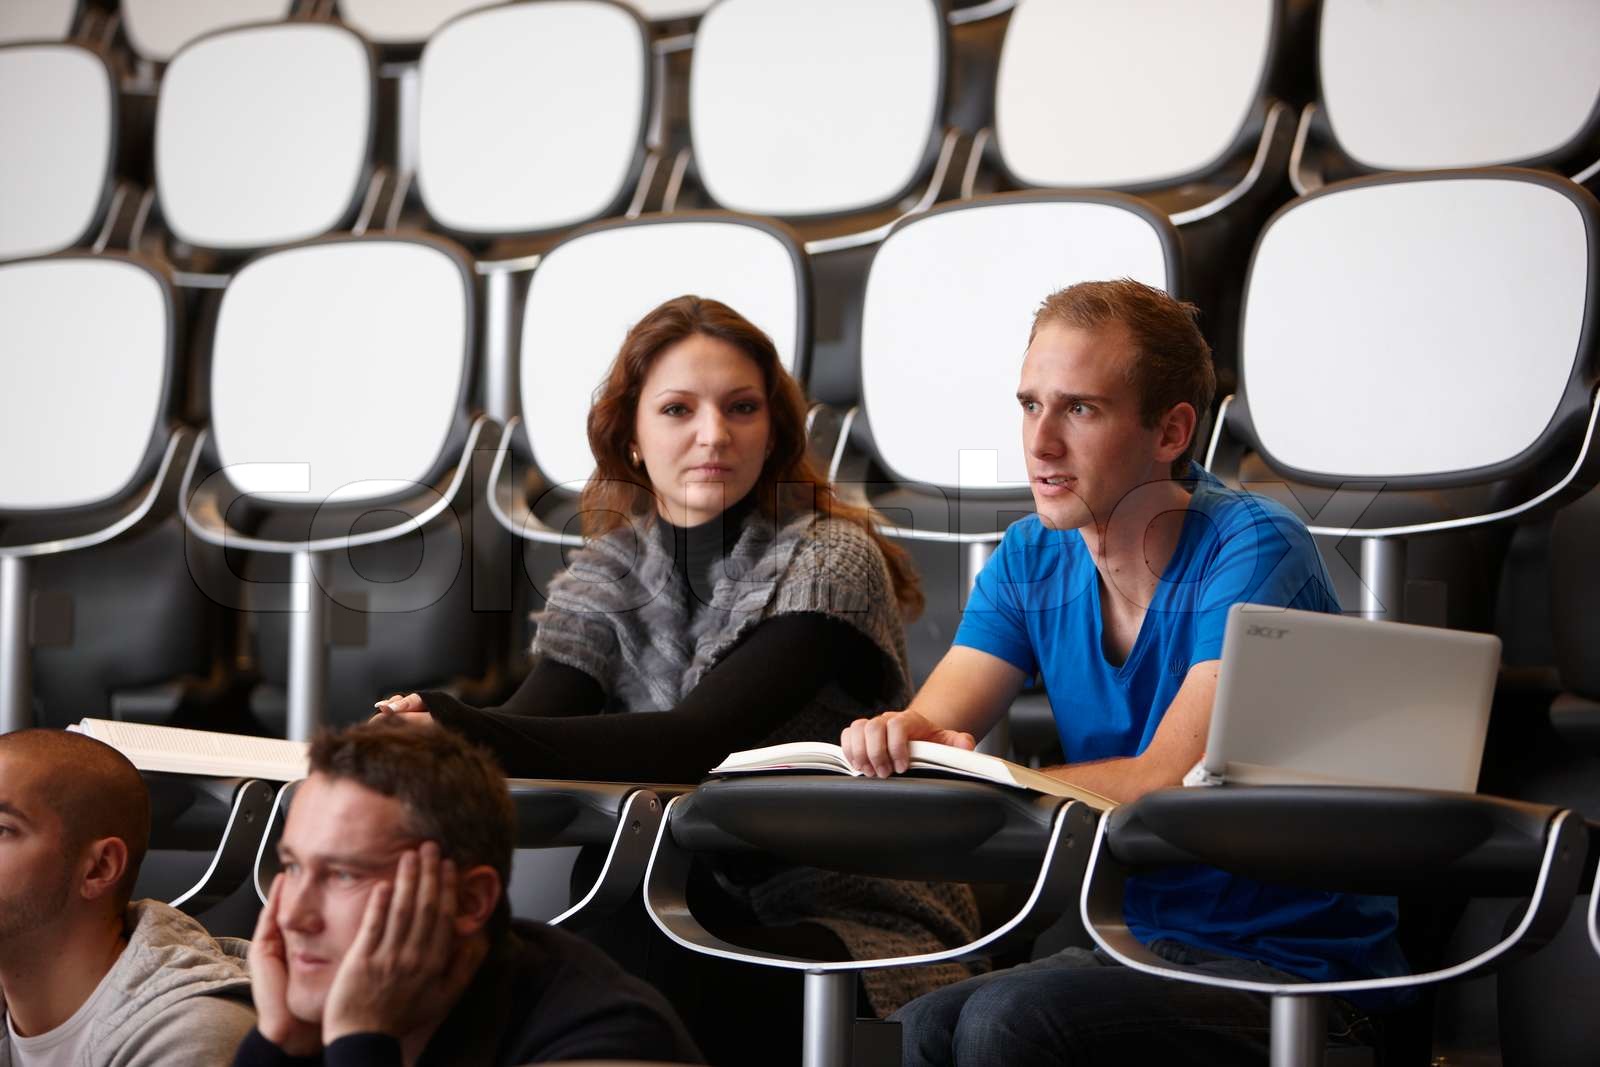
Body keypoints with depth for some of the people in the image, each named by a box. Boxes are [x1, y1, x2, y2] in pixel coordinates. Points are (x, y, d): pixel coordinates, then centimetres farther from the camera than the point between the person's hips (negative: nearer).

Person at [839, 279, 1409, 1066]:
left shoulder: (1253, 551, -16)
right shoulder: (1032, 558, 6)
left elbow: (1169, 781, -24)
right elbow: (936, 723, -3)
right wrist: (896, 736, -27)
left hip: (1294, 970, -6)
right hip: (1143, 949, 6)